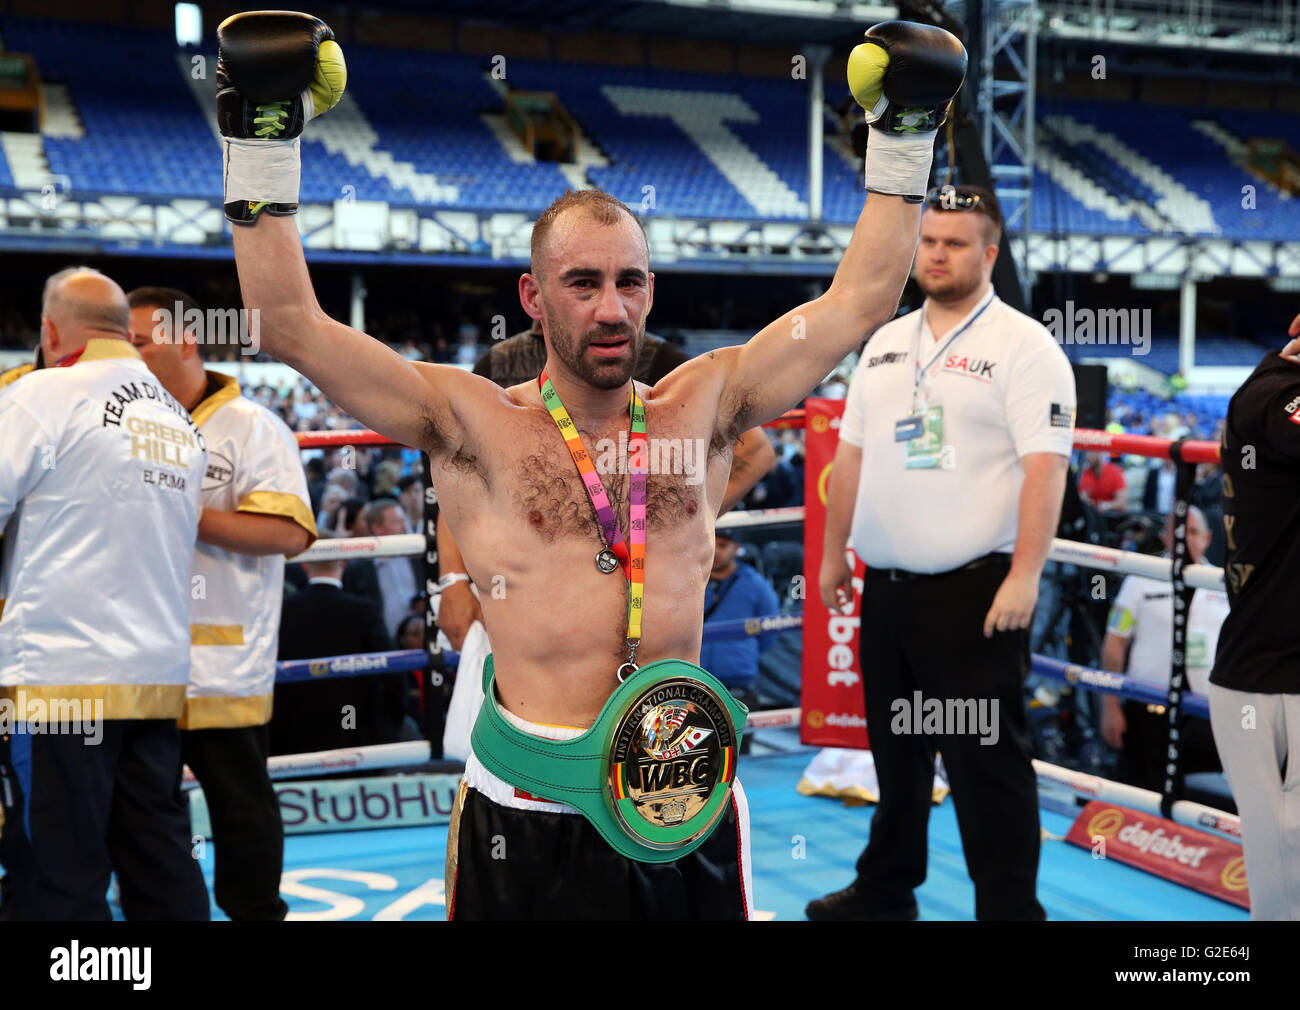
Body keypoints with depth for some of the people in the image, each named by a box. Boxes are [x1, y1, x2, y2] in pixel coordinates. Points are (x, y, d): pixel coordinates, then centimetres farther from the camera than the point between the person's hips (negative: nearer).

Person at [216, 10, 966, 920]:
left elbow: (859, 301, 9)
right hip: (526, 812, -2)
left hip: (689, 804, 3)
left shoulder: (700, 409, 6)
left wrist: (903, 135, 9)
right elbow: (291, 325, -6)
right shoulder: (473, 426, -1)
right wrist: (266, 143, -10)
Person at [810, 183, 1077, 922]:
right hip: (887, 584, 7)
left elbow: (1045, 466, -15)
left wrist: (1025, 576, -22)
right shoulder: (886, 344, 14)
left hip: (974, 588, -6)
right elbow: (852, 453, 18)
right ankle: (885, 890, 32)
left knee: (987, 760, -3)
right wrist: (834, 551, 16)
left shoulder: (1024, 347, -7)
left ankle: (1010, 908, 7)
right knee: (895, 749, 17)